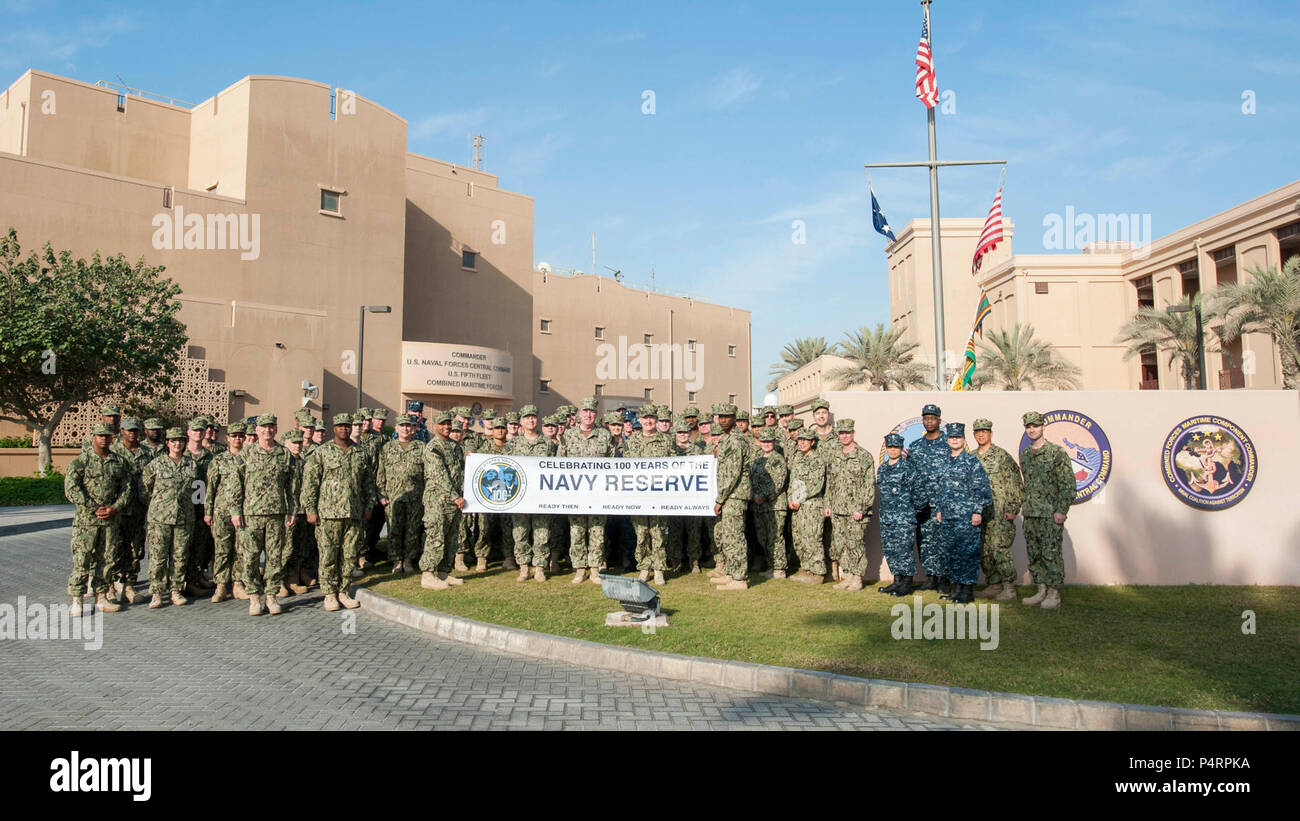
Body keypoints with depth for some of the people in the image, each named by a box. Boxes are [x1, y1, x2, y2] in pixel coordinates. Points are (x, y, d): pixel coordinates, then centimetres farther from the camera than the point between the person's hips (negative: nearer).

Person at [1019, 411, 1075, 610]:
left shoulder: (1057, 452, -7)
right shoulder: (1024, 455, 12)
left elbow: (1068, 483, -9)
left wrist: (1062, 510, -14)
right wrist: (1025, 506, 15)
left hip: (1051, 513, -6)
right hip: (1030, 514, 7)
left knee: (1051, 554, -4)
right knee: (1034, 554, 9)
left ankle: (1054, 594, 4)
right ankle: (1042, 591, 18)